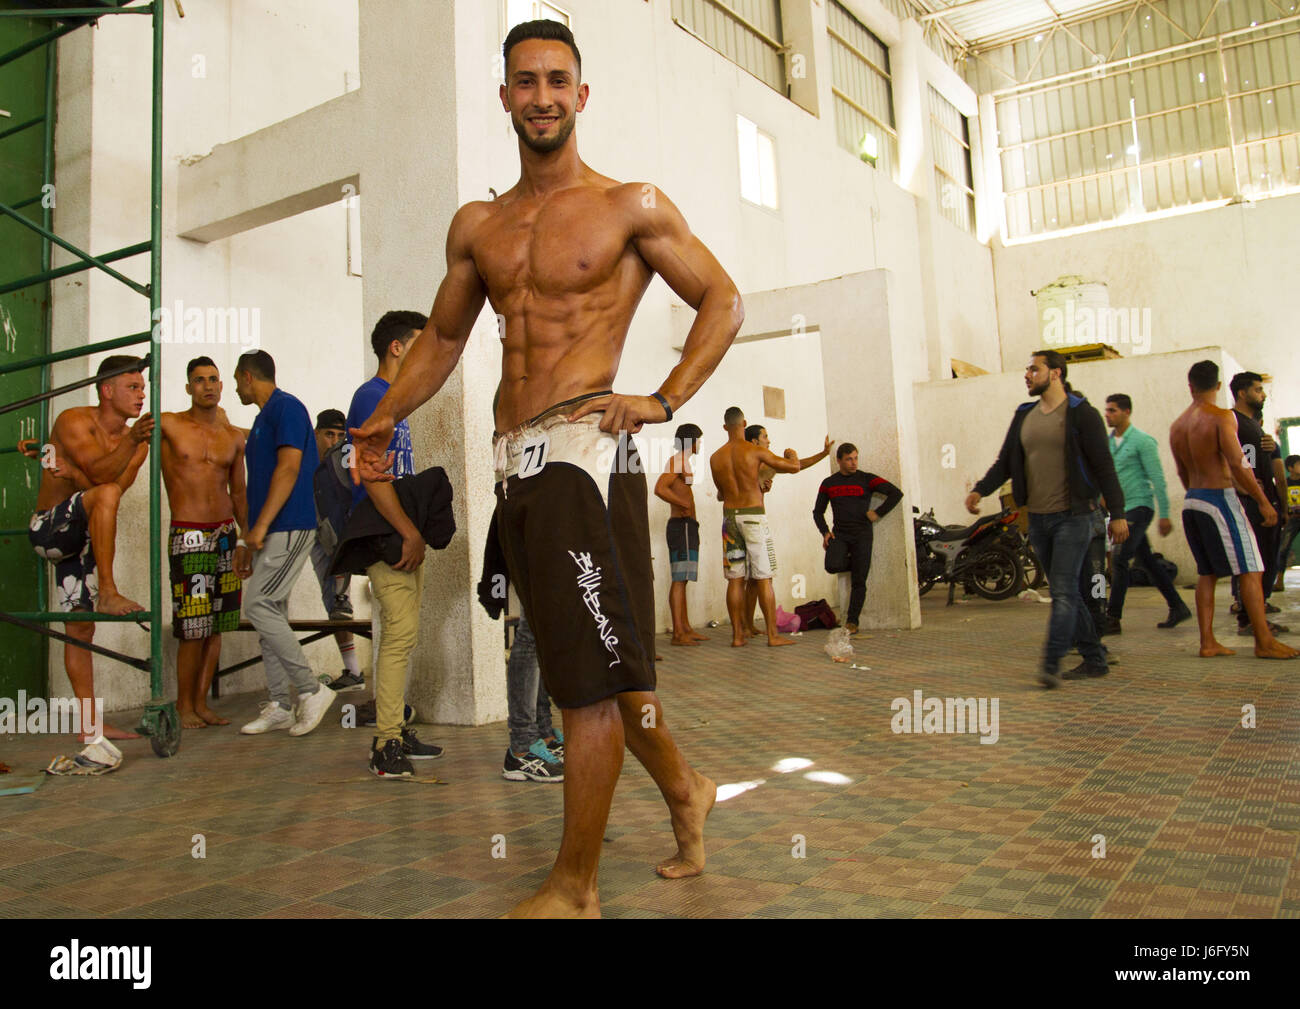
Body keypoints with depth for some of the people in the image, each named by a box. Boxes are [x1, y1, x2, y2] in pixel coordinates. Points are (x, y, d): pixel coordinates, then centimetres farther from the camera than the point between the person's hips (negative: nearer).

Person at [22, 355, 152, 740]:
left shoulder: (136, 441, 4)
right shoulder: (74, 421, -12)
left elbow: (117, 484, -9)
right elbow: (100, 473, -27)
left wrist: (70, 472, -21)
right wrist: (132, 439, -40)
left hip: (82, 539, 6)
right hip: (47, 530, -6)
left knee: (81, 627, 6)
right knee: (105, 495, -34)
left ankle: (90, 724, 8)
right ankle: (108, 593, -34)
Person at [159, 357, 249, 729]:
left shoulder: (234, 436, 12)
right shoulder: (168, 425, 0)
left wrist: (247, 537, 13)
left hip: (226, 534, 4)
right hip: (188, 535, -4)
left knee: (217, 626, 5)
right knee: (193, 628, -6)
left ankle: (201, 702, 16)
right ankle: (184, 704, 9)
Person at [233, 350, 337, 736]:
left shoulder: (286, 407, -8)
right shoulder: (264, 417, 22)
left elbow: (289, 467, -19)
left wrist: (261, 525, -22)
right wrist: (251, 544, 22)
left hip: (289, 528, -10)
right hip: (274, 531, 10)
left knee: (259, 607, -14)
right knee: (269, 611, 7)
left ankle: (312, 689, -8)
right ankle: (279, 707, 12)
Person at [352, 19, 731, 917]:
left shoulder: (631, 206, 2)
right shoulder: (477, 226, 17)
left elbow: (723, 301, 4)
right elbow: (444, 337, 24)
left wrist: (663, 401, -8)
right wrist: (386, 418, 10)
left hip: (585, 450, -6)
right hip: (513, 462, 6)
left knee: (592, 678, -4)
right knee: (599, 665, 14)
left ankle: (575, 888, 9)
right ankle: (684, 790, 36)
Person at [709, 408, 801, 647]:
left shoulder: (716, 457, 6)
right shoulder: (755, 451, -7)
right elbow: (794, 467, -3)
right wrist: (792, 454, 19)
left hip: (730, 516, 4)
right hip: (754, 514, -4)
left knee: (735, 578, 6)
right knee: (764, 578, -1)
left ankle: (738, 635, 7)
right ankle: (773, 635, 1)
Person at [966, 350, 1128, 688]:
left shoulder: (1081, 414, -6)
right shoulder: (1024, 416, 11)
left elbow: (1104, 466, -8)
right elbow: (1006, 462, 9)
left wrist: (1117, 513, -10)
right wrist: (981, 490, -8)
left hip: (1072, 517, -7)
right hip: (1038, 518, 7)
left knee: (1064, 592, -11)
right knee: (1065, 592, 11)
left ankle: (1051, 664, -15)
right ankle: (1094, 659, 22)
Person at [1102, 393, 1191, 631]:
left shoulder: (1143, 441, -9)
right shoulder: (1108, 442, 11)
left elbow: (1158, 479, -11)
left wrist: (1164, 514, -13)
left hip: (1139, 506, -7)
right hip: (1122, 509, 7)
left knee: (1120, 559, -13)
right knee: (1146, 561, 12)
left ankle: (1113, 618, -10)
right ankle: (1178, 608, 24)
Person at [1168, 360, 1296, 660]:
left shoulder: (1177, 425, 10)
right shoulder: (1222, 417, -10)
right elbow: (1238, 464, -18)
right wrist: (1263, 501, -12)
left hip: (1192, 501, 7)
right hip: (1220, 498, -7)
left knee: (1207, 572, 10)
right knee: (1249, 570, -2)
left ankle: (1207, 642, 8)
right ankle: (1264, 641, -2)